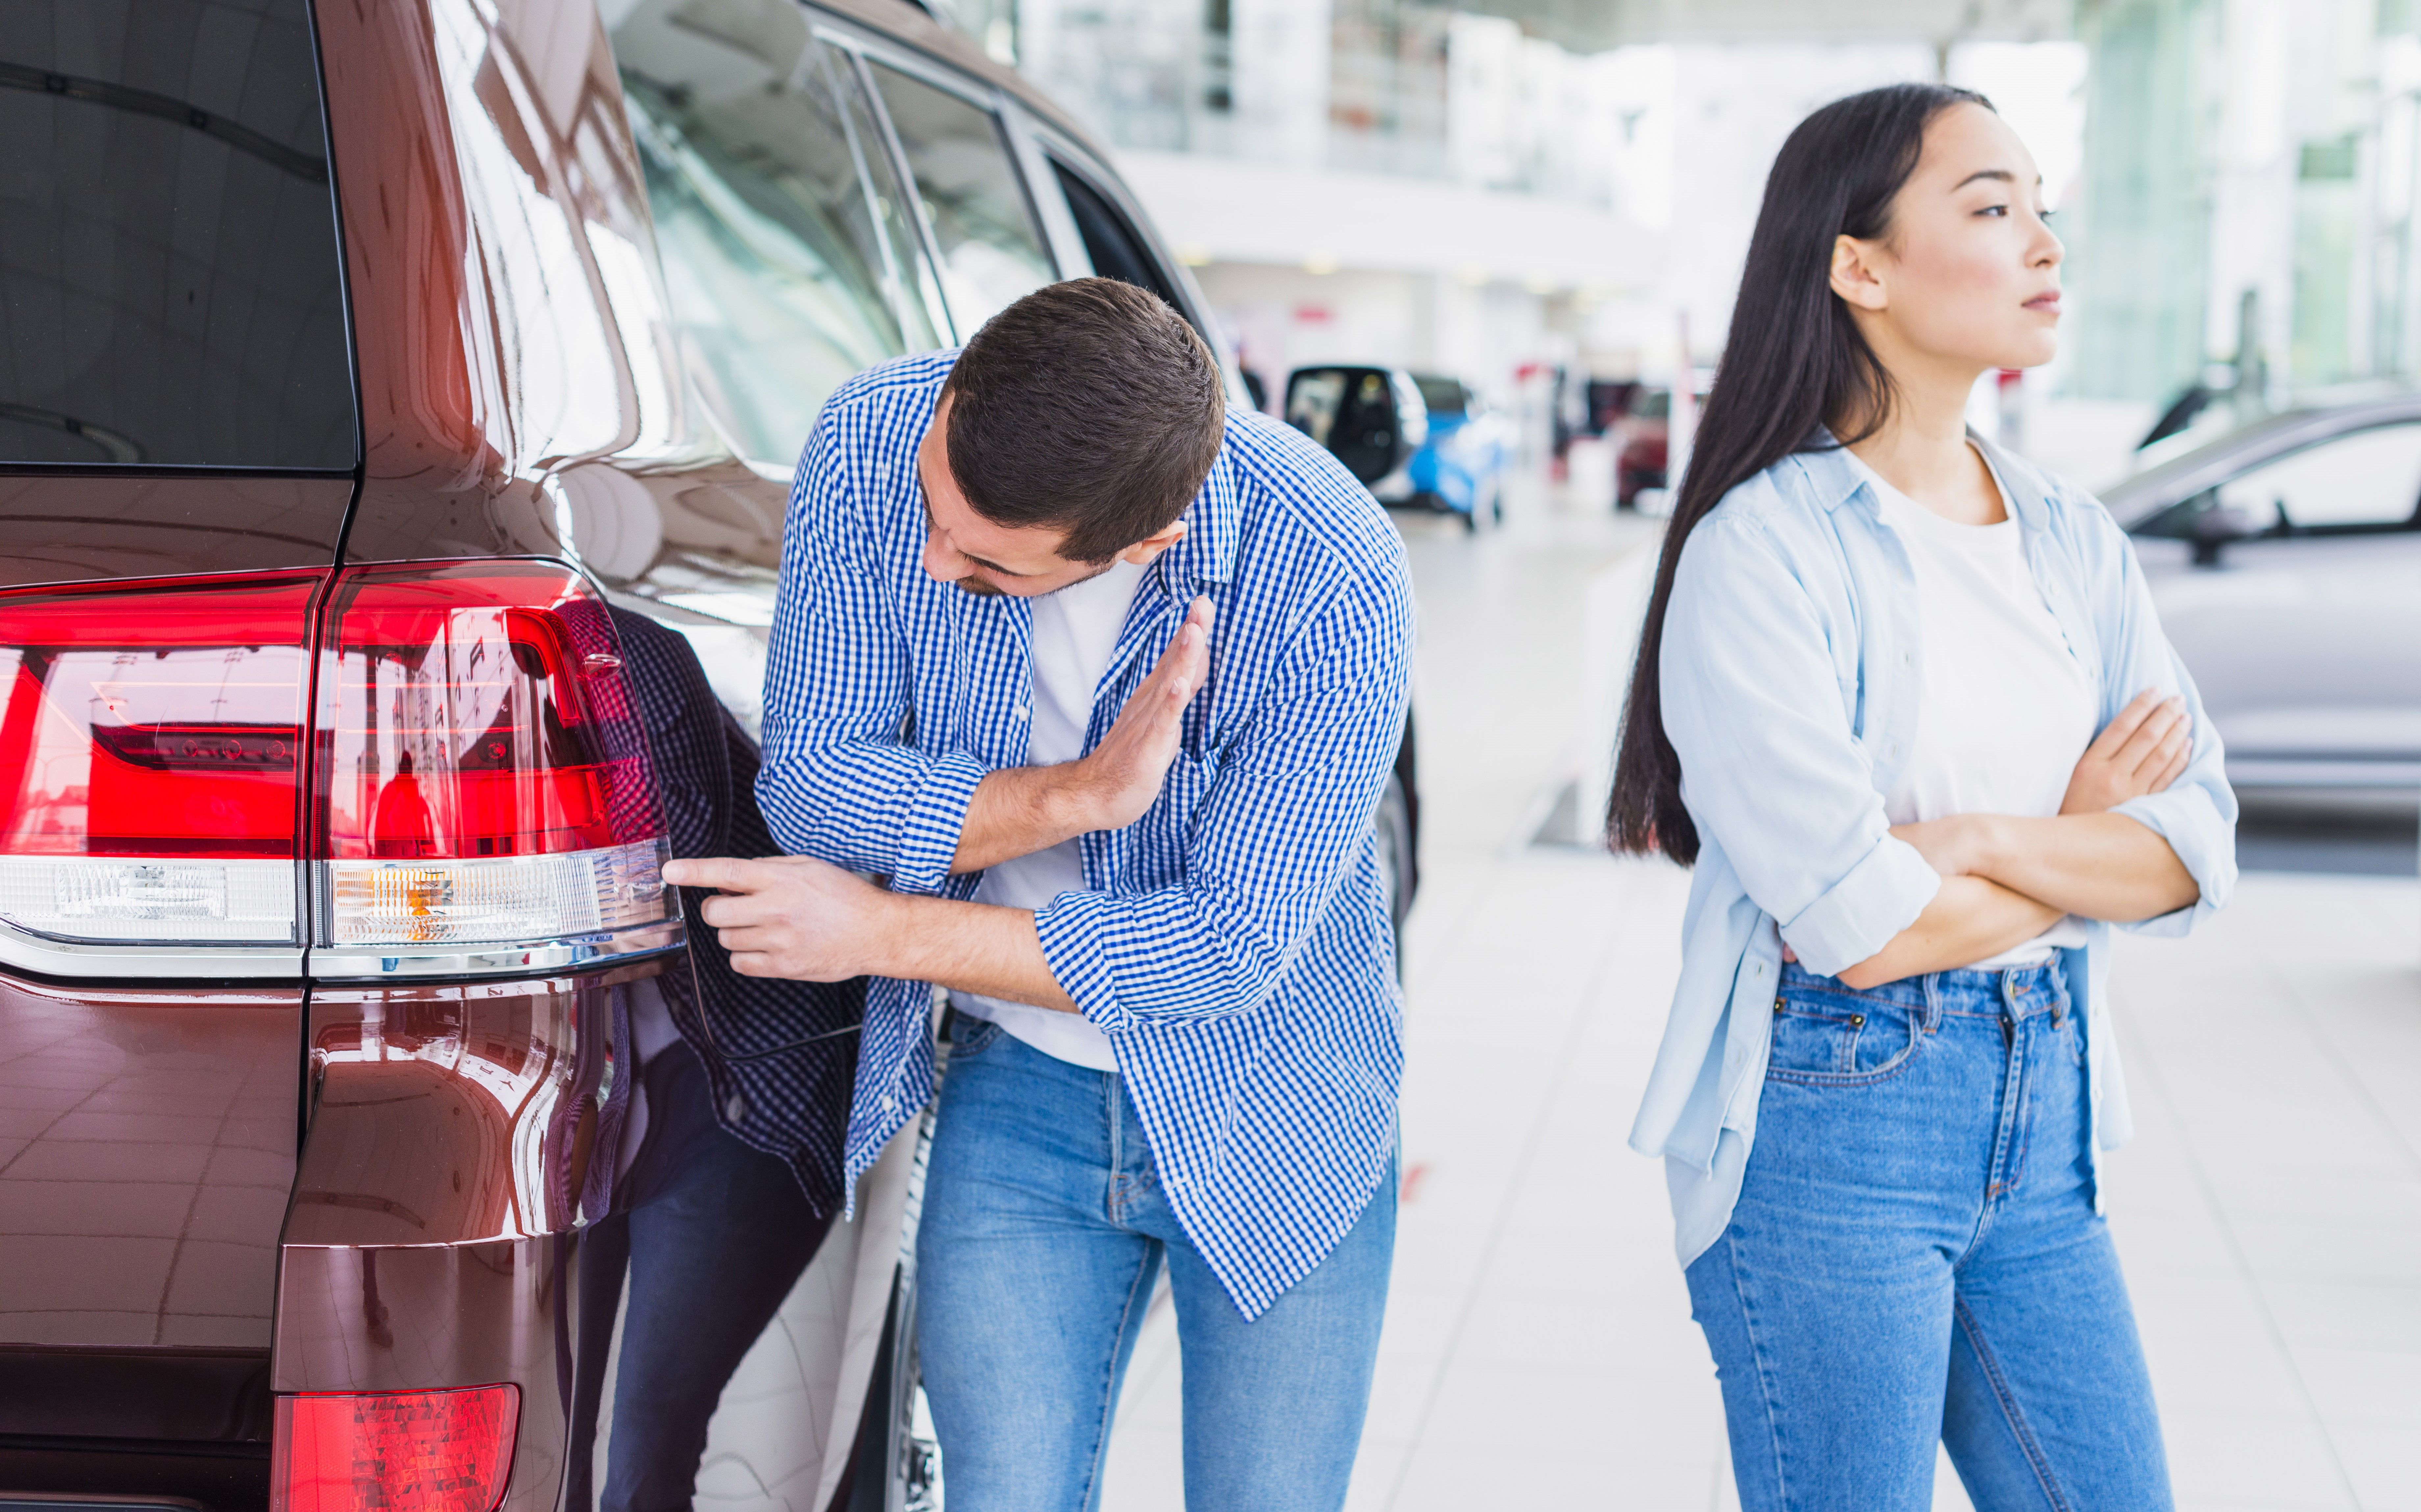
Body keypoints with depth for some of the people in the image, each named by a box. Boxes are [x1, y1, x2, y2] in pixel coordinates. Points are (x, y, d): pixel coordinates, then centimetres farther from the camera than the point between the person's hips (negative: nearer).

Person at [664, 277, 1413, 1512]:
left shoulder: (1331, 580, -28)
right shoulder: (872, 440, -18)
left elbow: (1235, 948, -23)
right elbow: (811, 783, -12)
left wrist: (880, 933, -19)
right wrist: (1080, 795, -29)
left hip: (1270, 1127, -2)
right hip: (1016, 1098, 2)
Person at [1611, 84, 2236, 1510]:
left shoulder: (2074, 538, 8)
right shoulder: (1768, 550, -13)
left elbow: (2197, 850, 1)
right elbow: (1857, 929, -20)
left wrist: (1987, 841, -16)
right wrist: (2084, 837, -4)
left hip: (2038, 1115, 6)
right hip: (1832, 1125, -6)